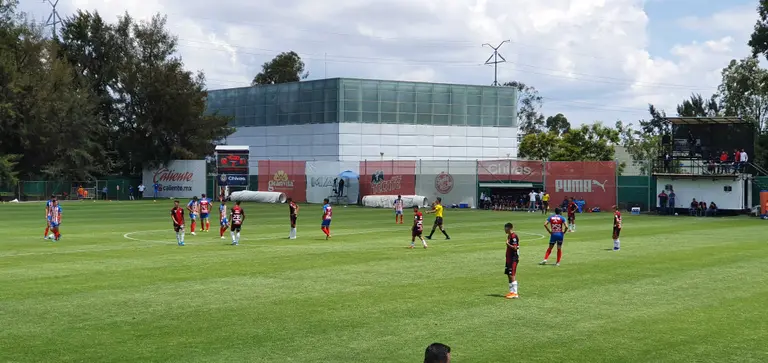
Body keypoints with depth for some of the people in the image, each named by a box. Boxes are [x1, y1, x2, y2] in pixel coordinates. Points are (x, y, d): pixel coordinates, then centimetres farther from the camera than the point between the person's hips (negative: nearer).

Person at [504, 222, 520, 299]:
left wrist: (508, 244, -22)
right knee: (509, 275, 11)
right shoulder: (509, 236, 15)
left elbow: (515, 248, -20)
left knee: (512, 275, -10)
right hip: (509, 259, 10)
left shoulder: (514, 236, -15)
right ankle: (511, 292, 17)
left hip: (513, 259, -10)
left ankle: (515, 293, -8)